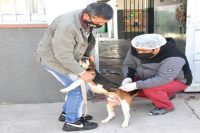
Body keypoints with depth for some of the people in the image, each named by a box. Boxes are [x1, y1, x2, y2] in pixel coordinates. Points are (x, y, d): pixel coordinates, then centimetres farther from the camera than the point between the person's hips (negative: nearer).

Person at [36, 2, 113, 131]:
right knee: (78, 87, -8)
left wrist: (90, 55, -6)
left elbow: (90, 39, 9)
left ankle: (66, 113, 28)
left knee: (78, 85, 13)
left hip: (67, 58, 9)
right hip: (54, 58, -8)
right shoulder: (67, 26, -35)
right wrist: (82, 72, -25)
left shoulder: (88, 20, -8)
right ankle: (72, 122, 6)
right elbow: (63, 55, -31)